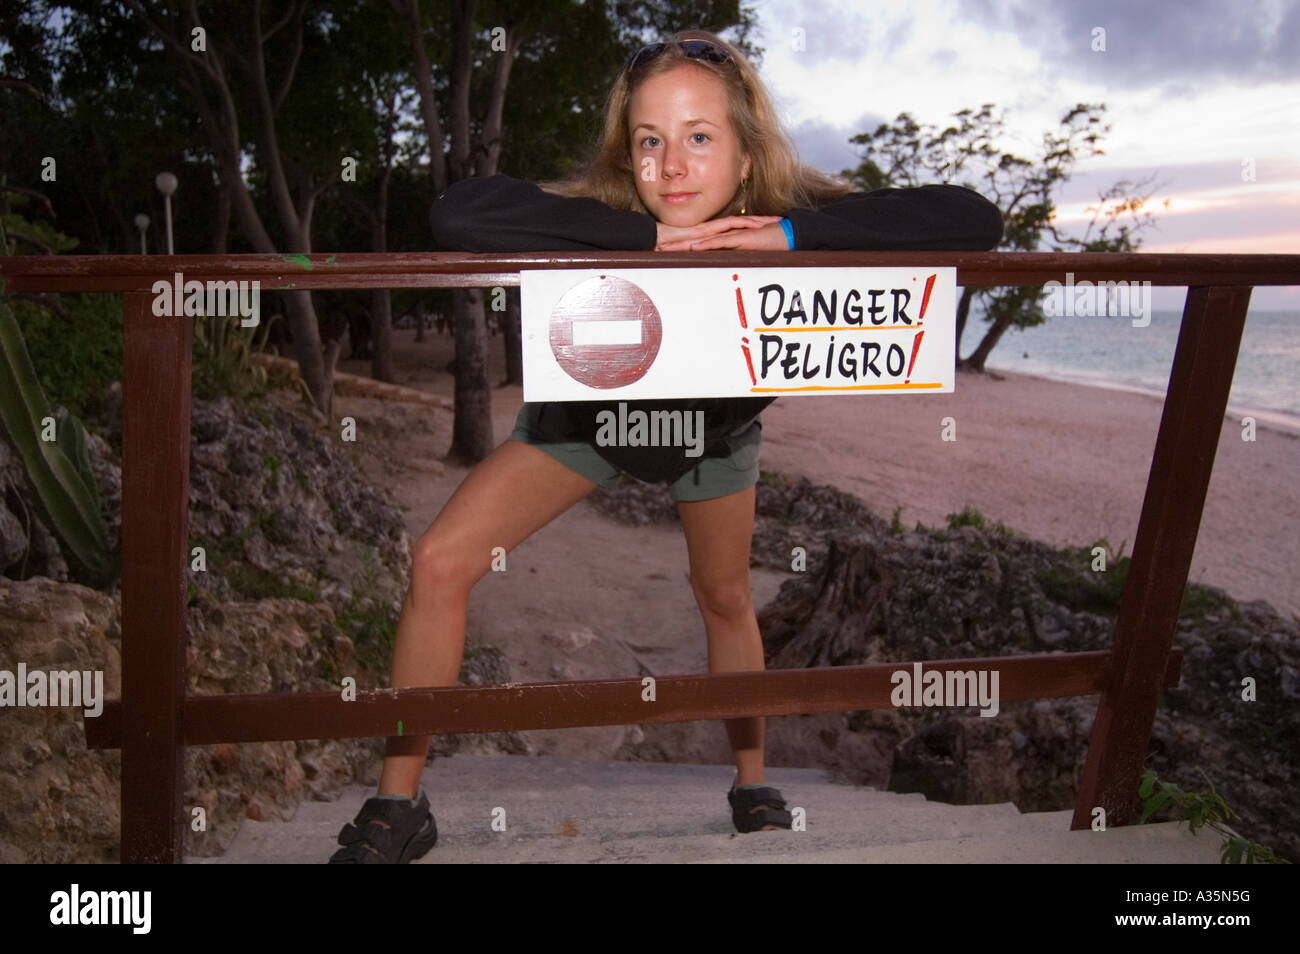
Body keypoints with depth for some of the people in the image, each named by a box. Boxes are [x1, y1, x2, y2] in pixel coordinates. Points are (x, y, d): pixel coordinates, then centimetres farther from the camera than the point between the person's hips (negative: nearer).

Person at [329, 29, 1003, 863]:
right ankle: (401, 807, 5)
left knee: (725, 600, 16)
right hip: (590, 412, -1)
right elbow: (457, 213, -53)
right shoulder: (608, 215, -36)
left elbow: (976, 221, -40)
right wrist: (649, 237, -52)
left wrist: (792, 233, -48)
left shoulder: (794, 216, -33)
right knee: (440, 564, -12)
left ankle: (754, 791, 43)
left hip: (715, 426, 1)